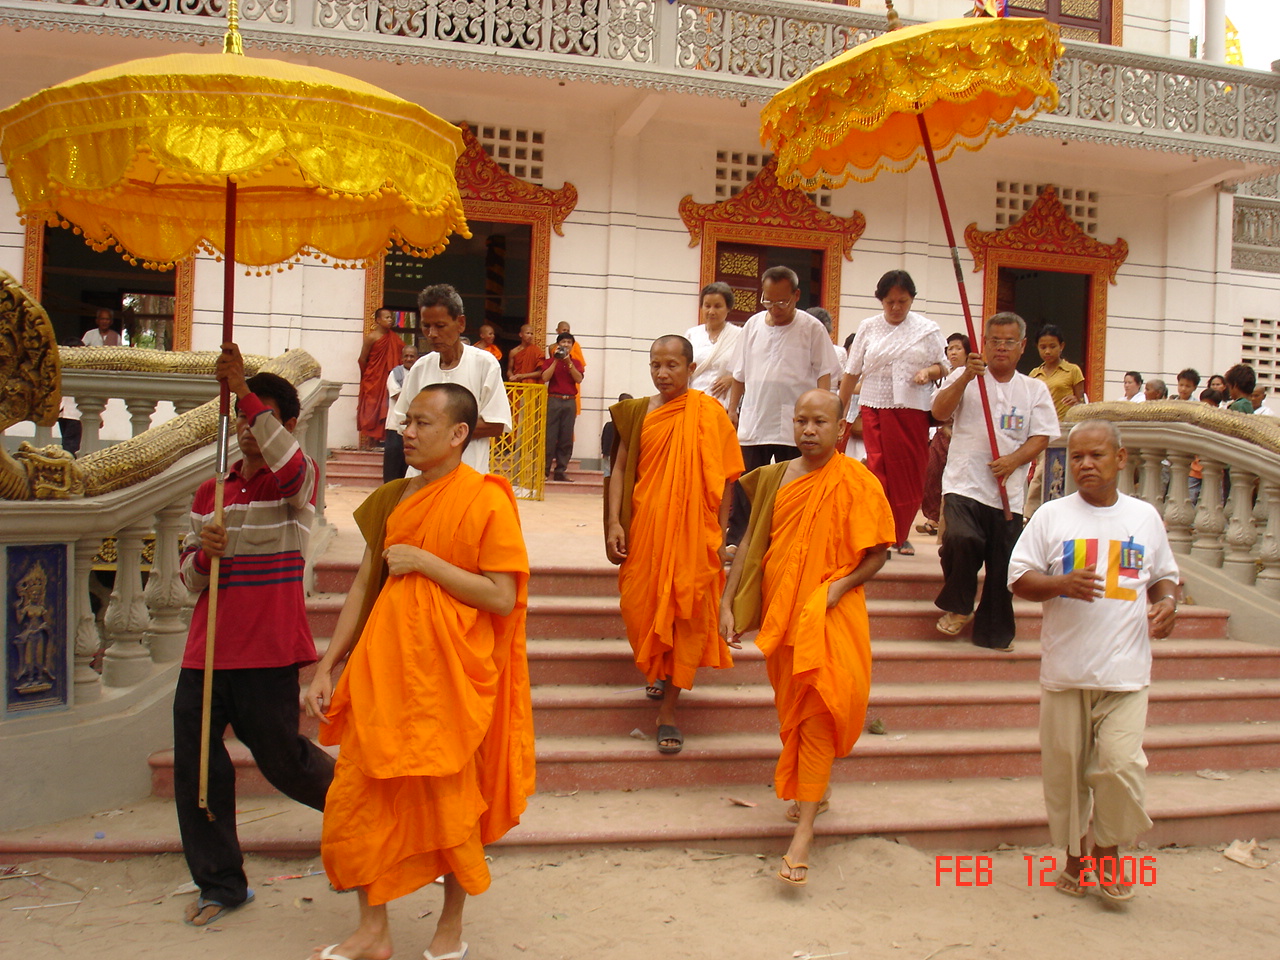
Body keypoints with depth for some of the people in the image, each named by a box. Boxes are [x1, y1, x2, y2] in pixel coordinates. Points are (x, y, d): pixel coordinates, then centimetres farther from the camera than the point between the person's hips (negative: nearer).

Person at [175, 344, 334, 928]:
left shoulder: (296, 484, -2)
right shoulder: (210, 493, 13)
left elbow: (289, 464, -29)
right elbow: (190, 577, 15)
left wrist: (244, 389, -33)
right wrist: (203, 554, -9)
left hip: (268, 650, -5)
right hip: (207, 649, 6)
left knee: (280, 756, 3)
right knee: (194, 764, 6)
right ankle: (219, 884, 21)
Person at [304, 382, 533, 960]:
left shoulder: (484, 499, -9)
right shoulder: (391, 499, 9)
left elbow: (503, 598, -16)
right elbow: (364, 587, 13)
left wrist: (423, 561, -17)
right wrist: (326, 669, 10)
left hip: (450, 675, -6)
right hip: (383, 670, 6)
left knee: (450, 804, 8)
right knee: (360, 799, 8)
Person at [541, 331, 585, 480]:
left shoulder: (576, 363, 15)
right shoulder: (550, 361, 10)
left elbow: (579, 379, -2)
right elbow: (545, 378, -7)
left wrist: (569, 362, -9)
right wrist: (556, 360, -9)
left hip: (570, 402, 2)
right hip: (554, 400, -2)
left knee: (566, 438, 0)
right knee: (550, 436, -7)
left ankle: (560, 471, 3)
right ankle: (545, 470, -5)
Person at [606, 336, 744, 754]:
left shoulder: (710, 414, -2)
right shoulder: (637, 413, 5)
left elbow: (726, 478, 0)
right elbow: (621, 468, 6)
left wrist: (718, 536, -3)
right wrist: (615, 523, -5)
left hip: (693, 532, -2)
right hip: (644, 529, 2)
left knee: (686, 615, 0)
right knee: (639, 607, 5)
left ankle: (667, 711, 9)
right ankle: (658, 670, 38)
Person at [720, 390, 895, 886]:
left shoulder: (856, 482, -6)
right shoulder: (774, 478, 6)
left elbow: (877, 554, -3)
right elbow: (750, 542, 8)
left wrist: (841, 584, -19)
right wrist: (727, 603, 2)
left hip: (830, 617, -5)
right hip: (780, 612, 5)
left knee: (815, 714, -11)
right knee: (792, 709, 15)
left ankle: (803, 830, -9)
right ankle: (815, 790, 37)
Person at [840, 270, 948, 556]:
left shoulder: (927, 329, 6)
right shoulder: (869, 327, 8)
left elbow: (944, 366, 9)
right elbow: (852, 372, 11)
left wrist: (929, 372, -14)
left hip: (912, 409, 0)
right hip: (874, 408, 0)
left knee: (909, 474, 2)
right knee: (879, 470, -6)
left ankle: (900, 535, 16)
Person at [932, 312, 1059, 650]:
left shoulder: (1035, 390, 13)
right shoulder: (965, 377, 8)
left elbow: (1041, 438, 5)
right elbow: (940, 411, -7)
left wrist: (1014, 460, -14)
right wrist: (967, 376, -19)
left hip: (1008, 493, 3)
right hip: (964, 486, -2)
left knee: (1003, 566, 2)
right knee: (962, 539, -26)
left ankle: (994, 632, 20)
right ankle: (956, 607, 0)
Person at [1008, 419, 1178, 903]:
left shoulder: (1145, 517, 8)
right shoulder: (1051, 516, 2)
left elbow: (1164, 575, 19)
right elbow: (1019, 578, 0)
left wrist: (1167, 602, -2)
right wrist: (1062, 583, -17)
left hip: (1126, 670, 0)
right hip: (1064, 668, 0)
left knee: (1121, 764, -10)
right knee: (1065, 768, 7)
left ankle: (1109, 851, 15)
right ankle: (1075, 857, 27)